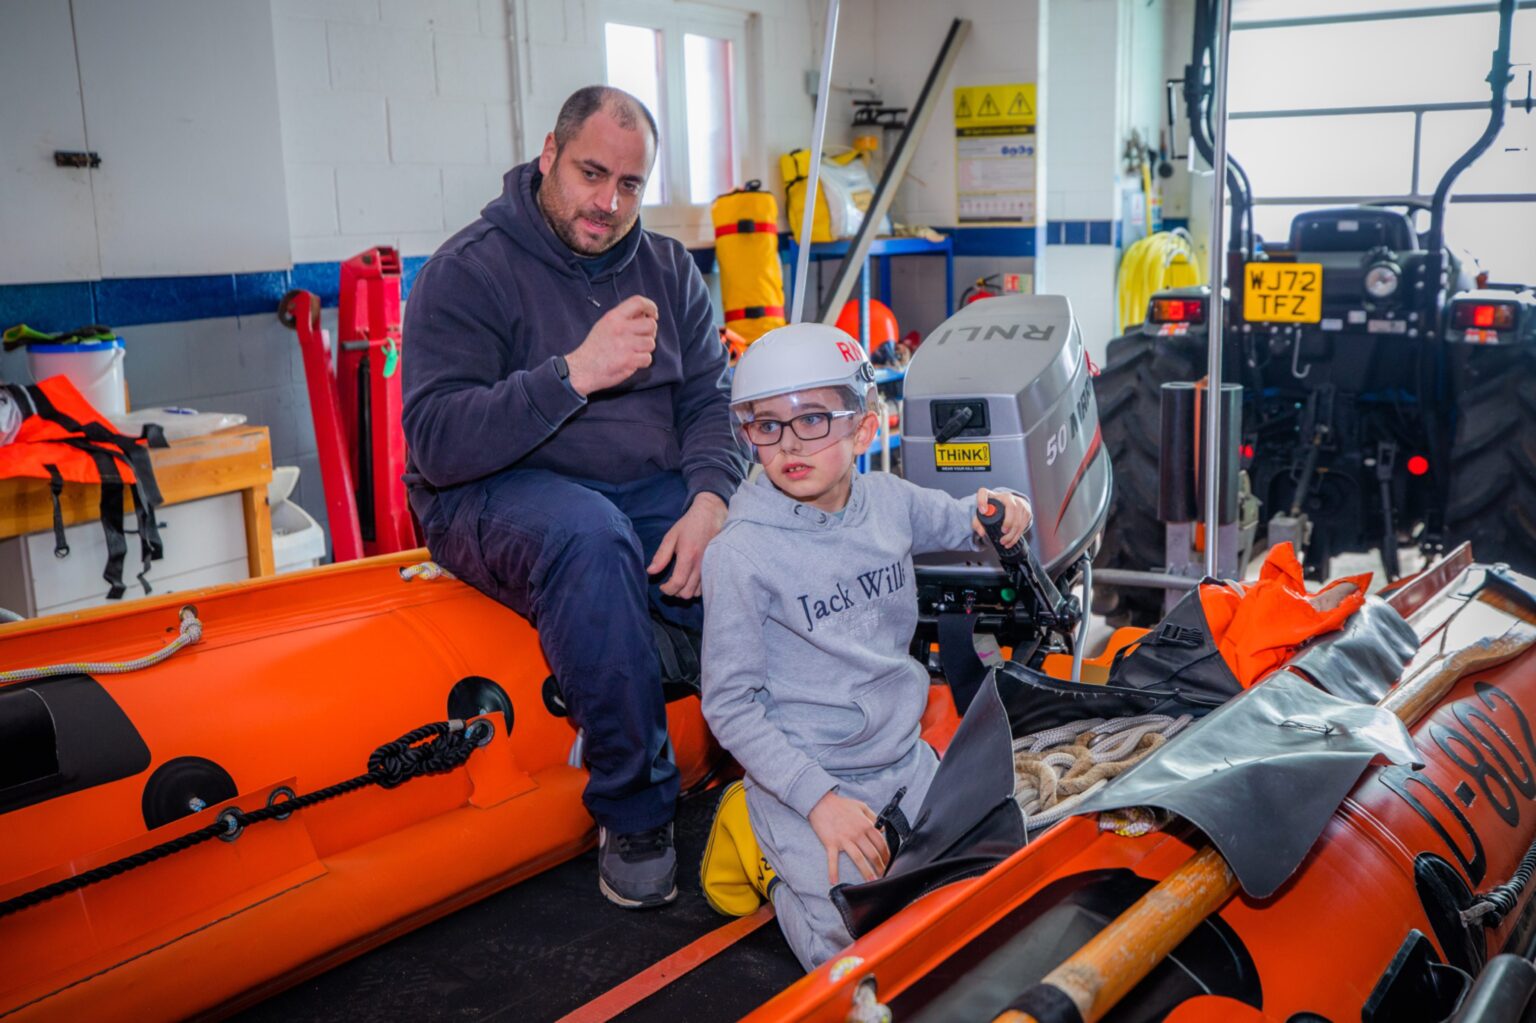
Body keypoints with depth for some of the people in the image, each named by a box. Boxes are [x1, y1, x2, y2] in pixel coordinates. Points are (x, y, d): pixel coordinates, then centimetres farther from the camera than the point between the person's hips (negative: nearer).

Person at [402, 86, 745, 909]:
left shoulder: (669, 271, 11)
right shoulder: (469, 271, -7)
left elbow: (711, 402, 4)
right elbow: (437, 442, -18)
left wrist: (710, 500, -17)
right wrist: (573, 374, -28)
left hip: (653, 492, 5)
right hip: (501, 497, -4)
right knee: (591, 537, -39)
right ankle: (634, 813, -25)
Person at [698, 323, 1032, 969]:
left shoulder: (890, 501, -3)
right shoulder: (740, 554, -18)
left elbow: (957, 523, 21)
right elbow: (729, 705, -15)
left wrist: (994, 512, -4)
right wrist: (819, 799, -20)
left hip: (906, 758, 5)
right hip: (805, 773, -5)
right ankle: (763, 845, 11)